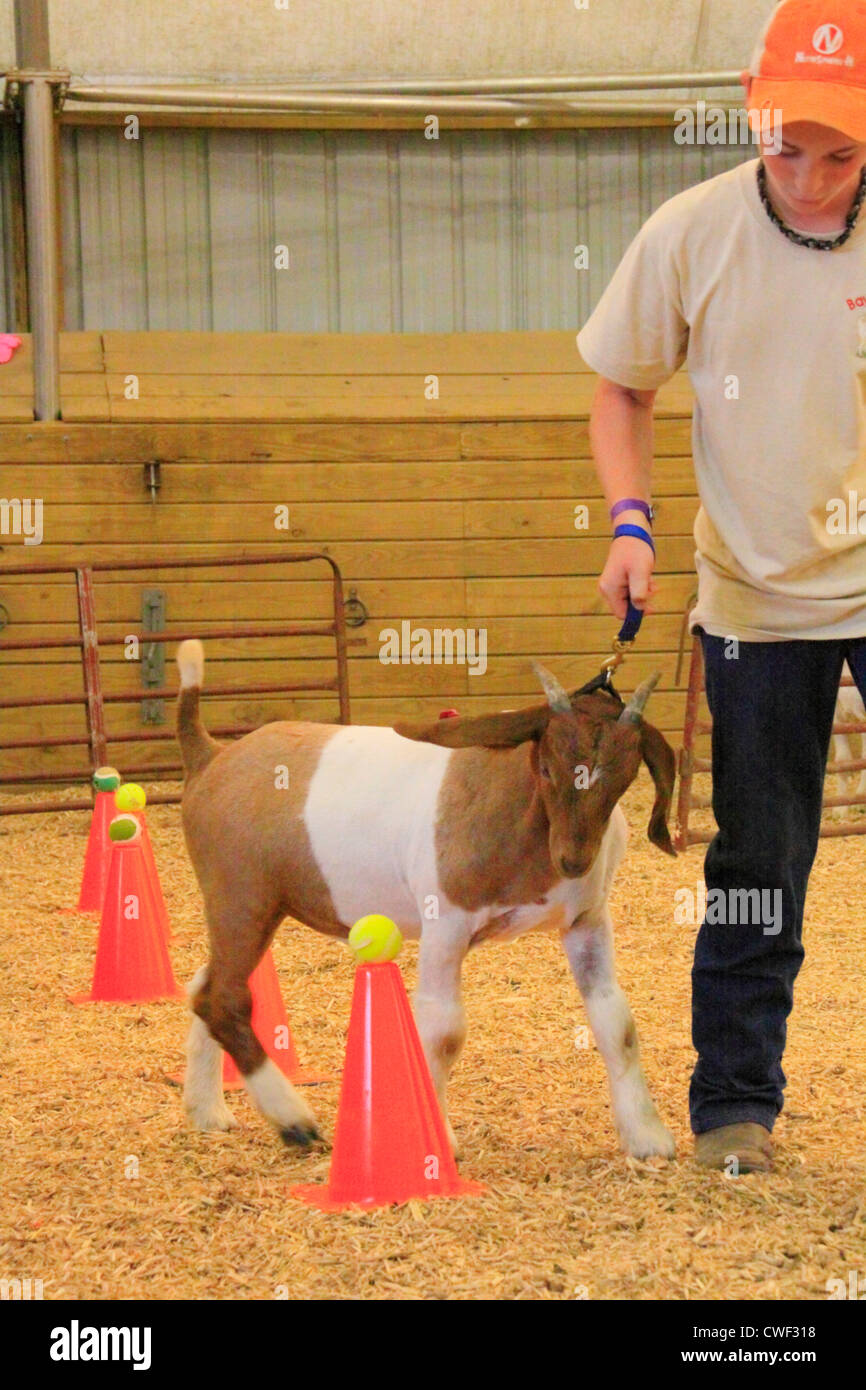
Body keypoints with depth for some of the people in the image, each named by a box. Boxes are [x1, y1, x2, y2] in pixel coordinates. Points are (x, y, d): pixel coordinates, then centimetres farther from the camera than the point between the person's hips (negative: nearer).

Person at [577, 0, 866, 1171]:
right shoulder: (692, 235, -10)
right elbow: (623, 389, 5)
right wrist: (631, 523, -9)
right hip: (758, 597, 1)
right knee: (754, 871, 7)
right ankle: (734, 1104, 19)